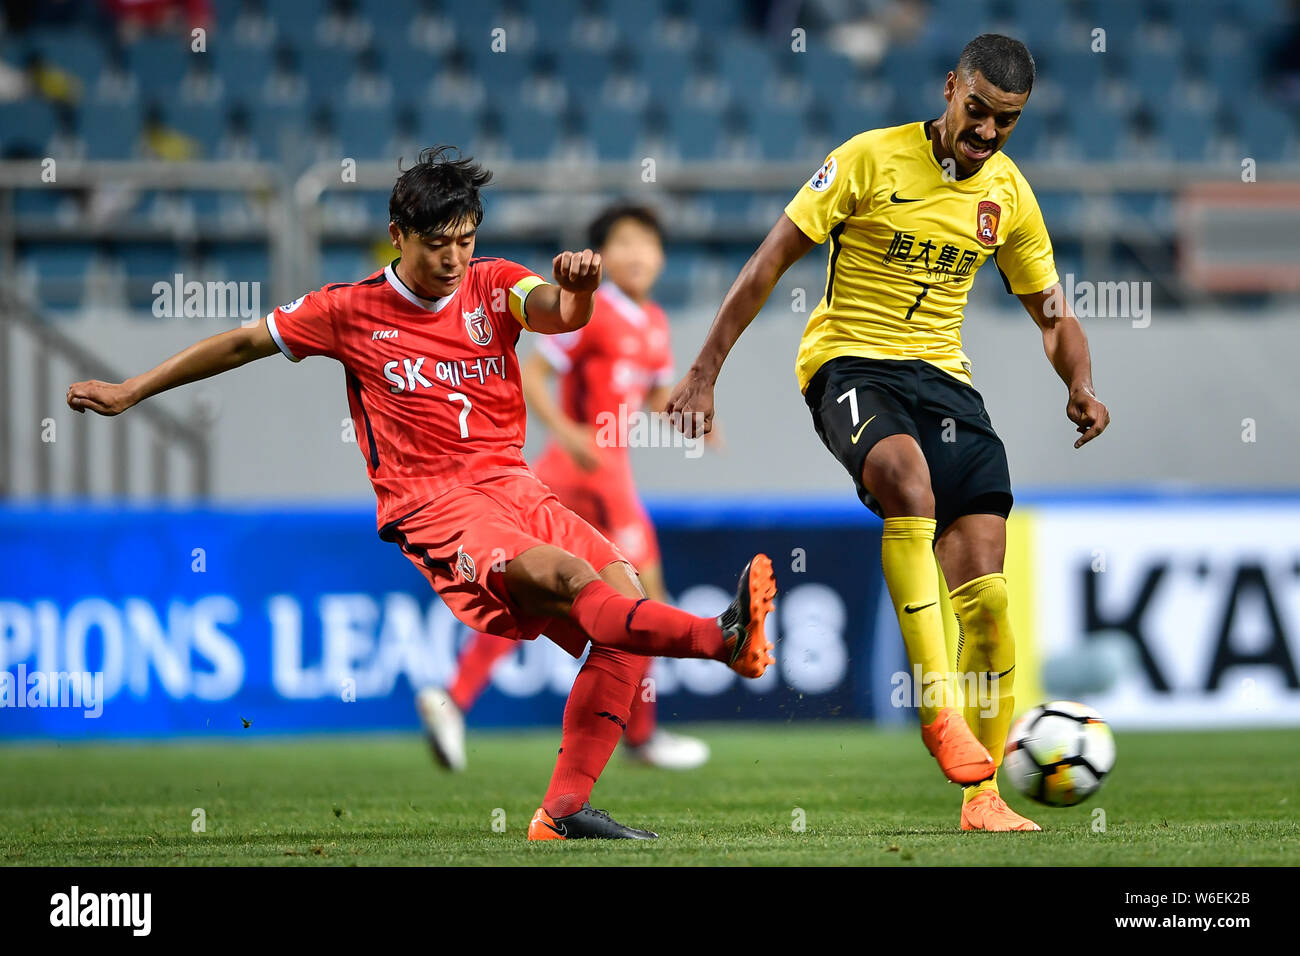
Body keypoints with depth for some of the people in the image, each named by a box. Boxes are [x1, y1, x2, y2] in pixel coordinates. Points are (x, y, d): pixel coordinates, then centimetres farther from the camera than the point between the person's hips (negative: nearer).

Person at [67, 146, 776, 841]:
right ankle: (723, 639, -52)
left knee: (625, 596, -16)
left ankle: (564, 809, -15)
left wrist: (576, 289, -37)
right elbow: (242, 344, 15)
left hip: (510, 486, 4)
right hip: (428, 506, -4)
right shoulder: (352, 310, 4)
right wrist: (129, 392, 18)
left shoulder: (492, 286, 9)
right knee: (568, 577, -30)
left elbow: (559, 314, -12)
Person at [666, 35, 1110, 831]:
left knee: (984, 596, -8)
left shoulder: (1009, 193, 6)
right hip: (849, 365, -5)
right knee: (907, 473, -38)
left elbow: (1053, 315, 16)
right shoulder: (871, 159, -8)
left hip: (944, 373, 5)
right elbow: (771, 262, -7)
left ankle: (983, 796, 2)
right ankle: (938, 707, -39)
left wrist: (1082, 388, -5)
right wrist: (706, 371, -11)